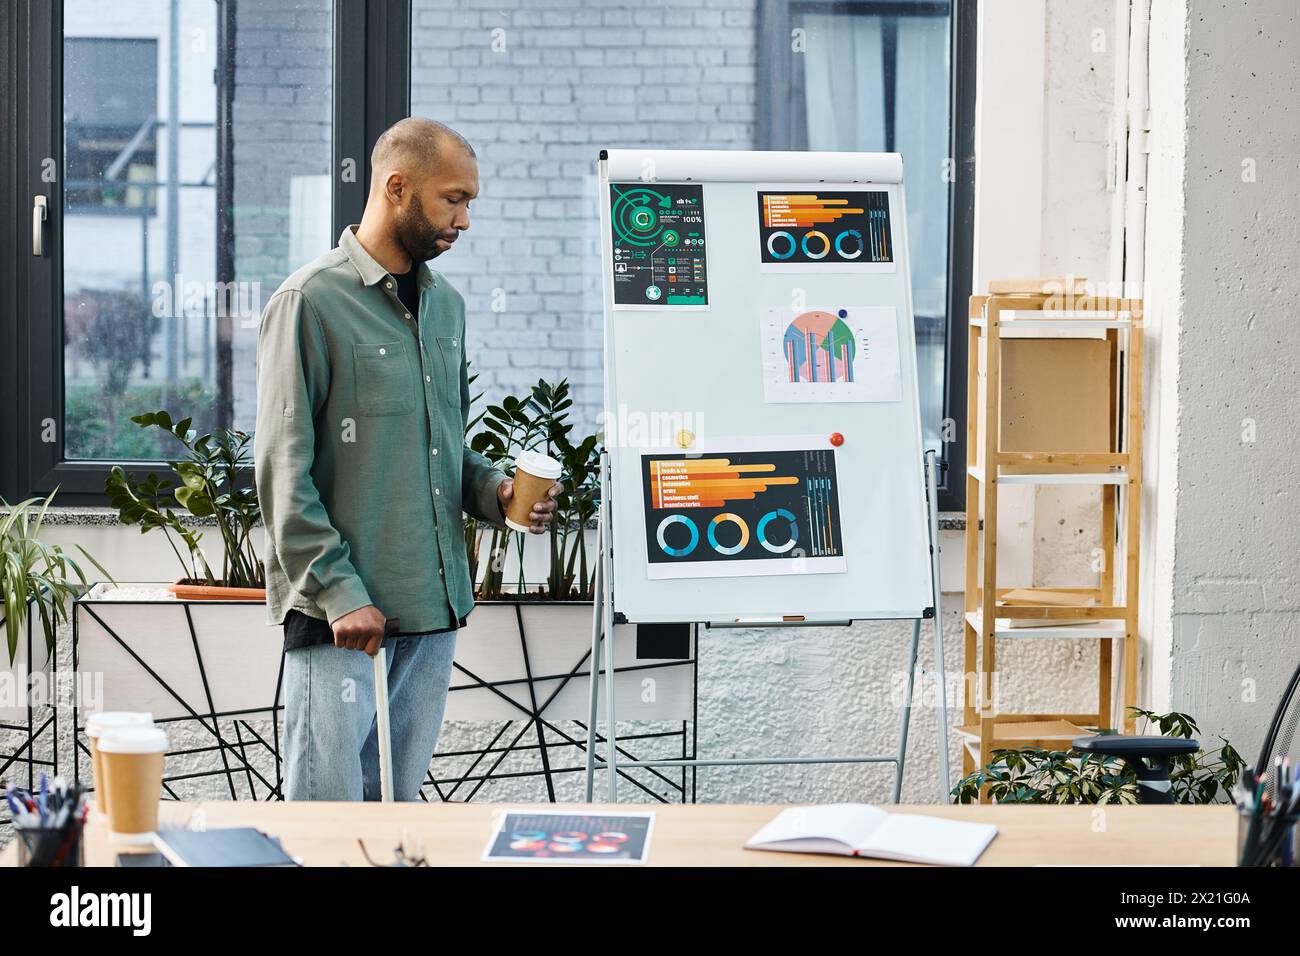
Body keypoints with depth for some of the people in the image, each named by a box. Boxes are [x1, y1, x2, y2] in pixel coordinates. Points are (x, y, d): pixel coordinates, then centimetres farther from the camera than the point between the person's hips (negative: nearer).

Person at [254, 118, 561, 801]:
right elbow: (284, 475, -11)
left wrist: (494, 490, 4)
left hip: (434, 610, 7)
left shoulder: (445, 304, 16)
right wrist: (338, 592, -16)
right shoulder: (310, 303, -7)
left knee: (401, 806, 11)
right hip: (341, 614, -7)